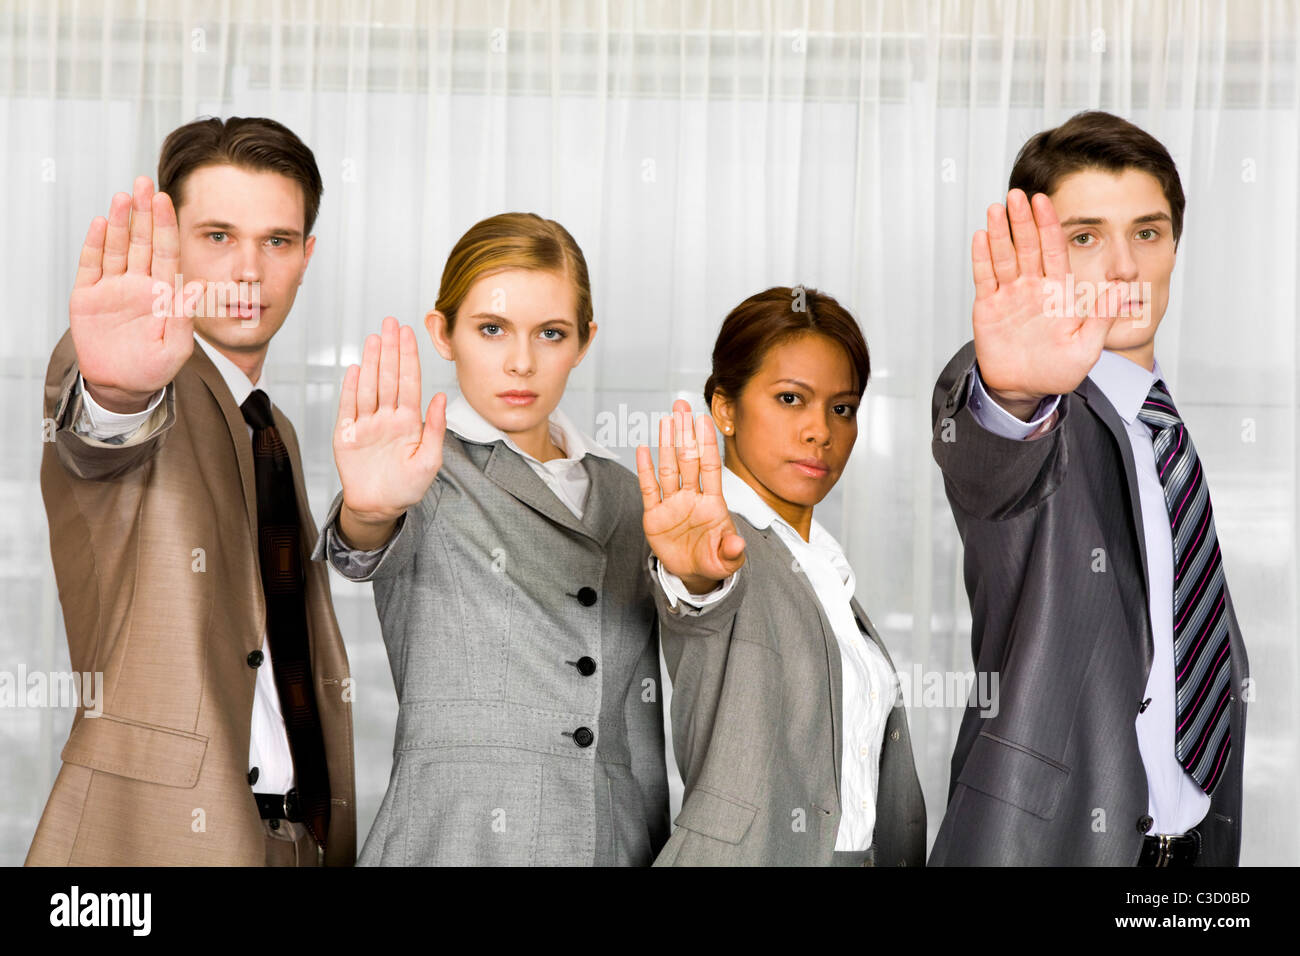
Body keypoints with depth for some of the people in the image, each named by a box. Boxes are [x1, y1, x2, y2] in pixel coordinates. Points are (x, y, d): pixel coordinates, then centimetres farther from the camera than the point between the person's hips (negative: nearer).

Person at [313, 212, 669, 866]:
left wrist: (660, 850, 12)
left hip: (617, 842, 4)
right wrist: (370, 512, -44)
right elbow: (368, 554, -23)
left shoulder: (621, 498, 14)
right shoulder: (417, 467, 0)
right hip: (451, 841, -4)